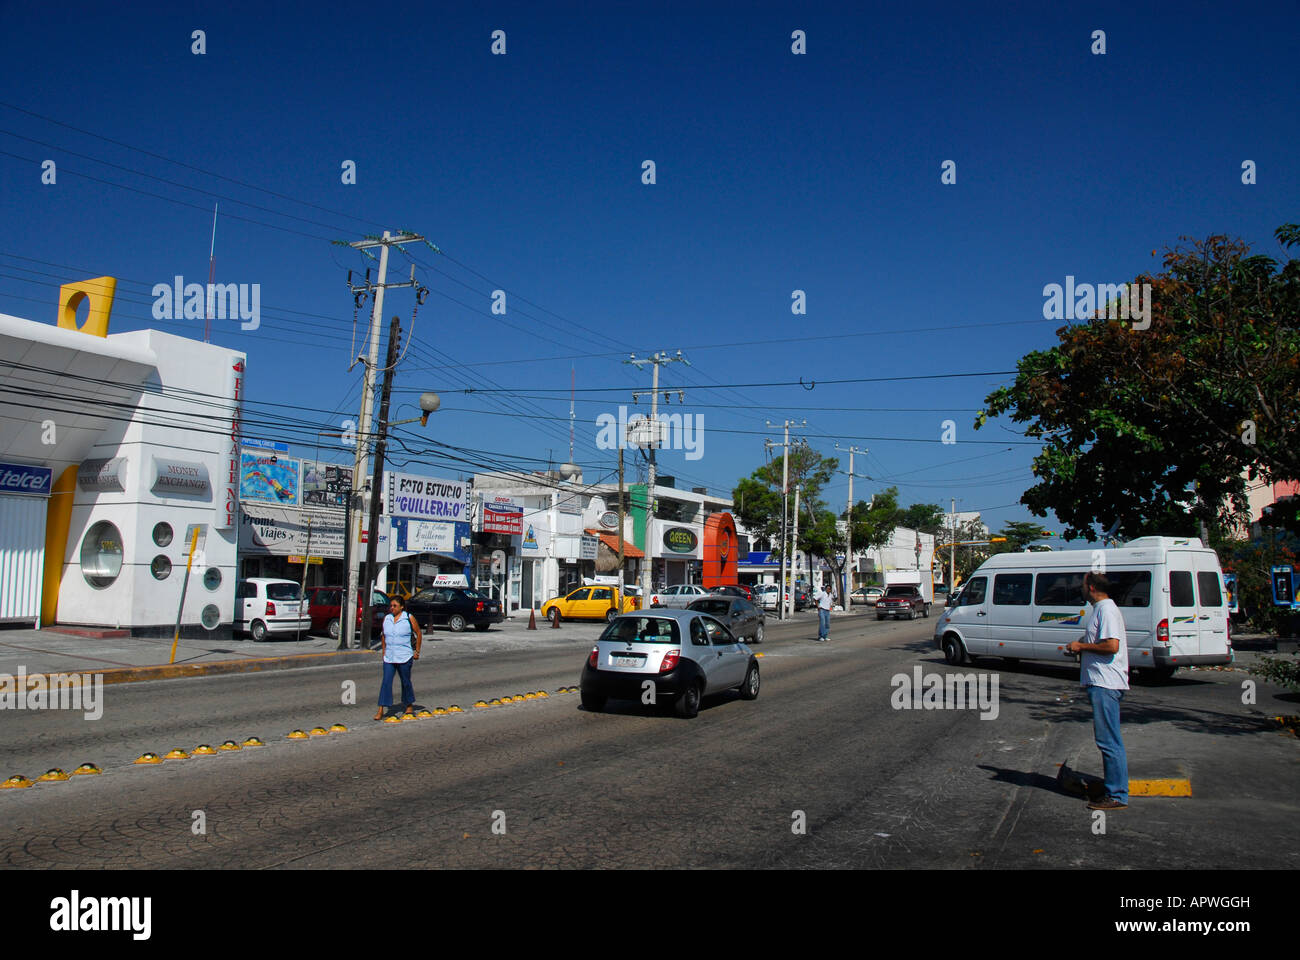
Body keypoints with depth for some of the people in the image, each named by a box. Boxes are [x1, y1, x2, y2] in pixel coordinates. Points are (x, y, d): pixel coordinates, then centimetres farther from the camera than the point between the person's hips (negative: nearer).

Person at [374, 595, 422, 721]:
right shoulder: (386, 619, 7)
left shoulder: (409, 618, -4)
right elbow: (384, 636, 18)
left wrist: (417, 651, 1)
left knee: (406, 681, 8)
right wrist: (383, 651, 13)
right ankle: (381, 711, -6)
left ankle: (409, 705, 29)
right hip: (389, 657, 3)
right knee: (386, 682, -5)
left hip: (404, 657, -3)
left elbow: (418, 634, 2)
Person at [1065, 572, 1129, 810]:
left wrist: (1082, 646, -14)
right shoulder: (1103, 608, 18)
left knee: (1108, 741, -7)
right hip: (1103, 683, 11)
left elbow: (1112, 646, -24)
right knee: (1109, 740, 14)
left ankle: (1117, 795, -4)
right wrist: (1082, 646, 14)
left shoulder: (1106, 610, -14)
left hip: (1105, 684, -11)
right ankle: (1116, 789, 20)